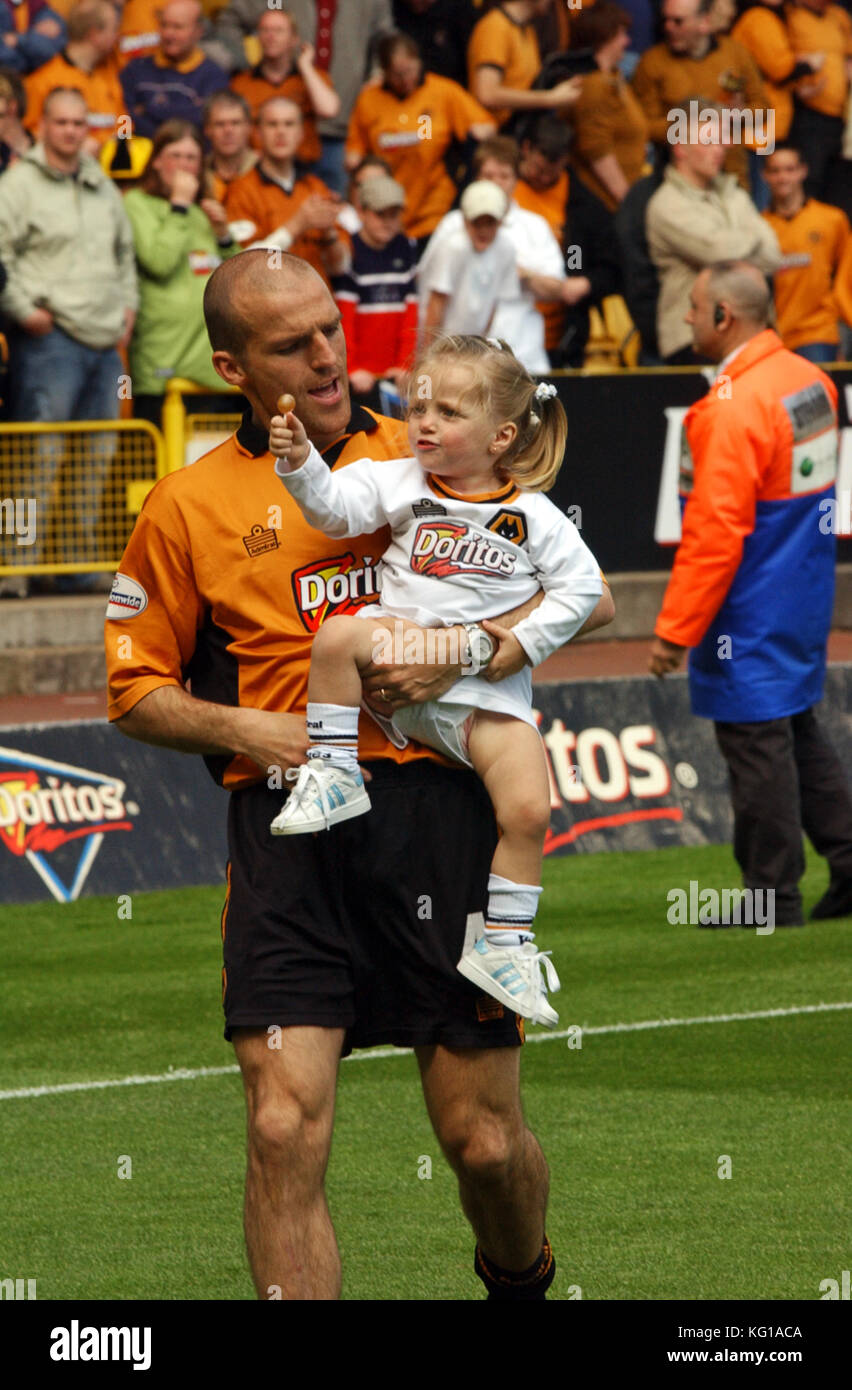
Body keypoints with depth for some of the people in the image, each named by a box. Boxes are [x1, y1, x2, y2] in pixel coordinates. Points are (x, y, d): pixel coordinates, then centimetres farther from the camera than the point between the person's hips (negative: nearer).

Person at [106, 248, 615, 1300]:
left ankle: (520, 1282, 35)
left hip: (439, 809, 1)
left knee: (484, 1141, 3)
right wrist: (243, 731, -5)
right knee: (285, 1132, -14)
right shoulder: (187, 505, 9)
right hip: (286, 829, -1)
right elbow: (136, 690, 14)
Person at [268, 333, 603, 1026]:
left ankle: (505, 942, -2)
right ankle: (332, 774, -18)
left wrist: (527, 640, -5)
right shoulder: (400, 483, 6)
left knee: (529, 807, -15)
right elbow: (335, 505, -7)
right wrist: (301, 462, -26)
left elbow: (582, 587, 7)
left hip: (486, 684, -1)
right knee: (339, 636, -31)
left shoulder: (534, 516, 3)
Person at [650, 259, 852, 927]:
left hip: (750, 614, -9)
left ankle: (774, 894, 3)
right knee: (799, 732, 18)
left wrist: (675, 629, -19)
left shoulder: (734, 407, -22)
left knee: (755, 740, -2)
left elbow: (715, 532, -23)